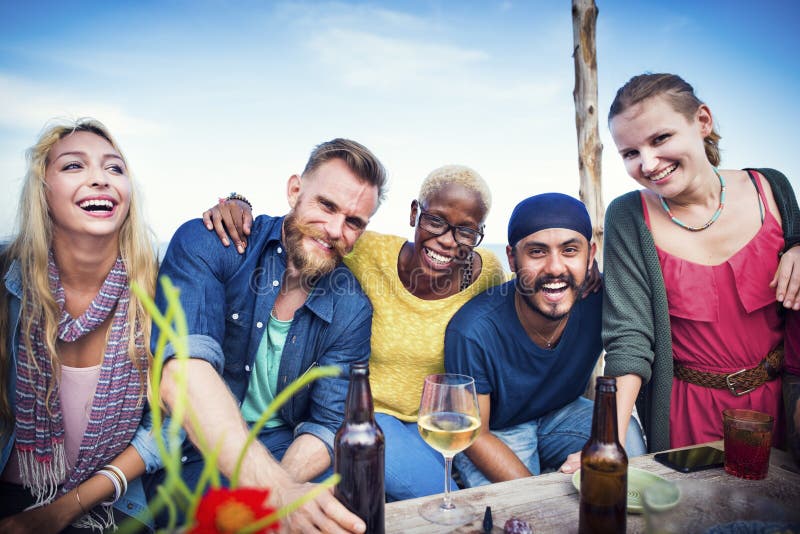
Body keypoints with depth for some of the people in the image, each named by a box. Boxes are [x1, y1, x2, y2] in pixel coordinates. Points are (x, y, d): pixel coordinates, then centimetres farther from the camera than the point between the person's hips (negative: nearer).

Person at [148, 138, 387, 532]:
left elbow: (327, 424, -3)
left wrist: (282, 486, -26)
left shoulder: (352, 309, -4)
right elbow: (182, 373, -29)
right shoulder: (205, 244, -13)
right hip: (191, 454, -3)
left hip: (287, 455, 3)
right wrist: (277, 489, -40)